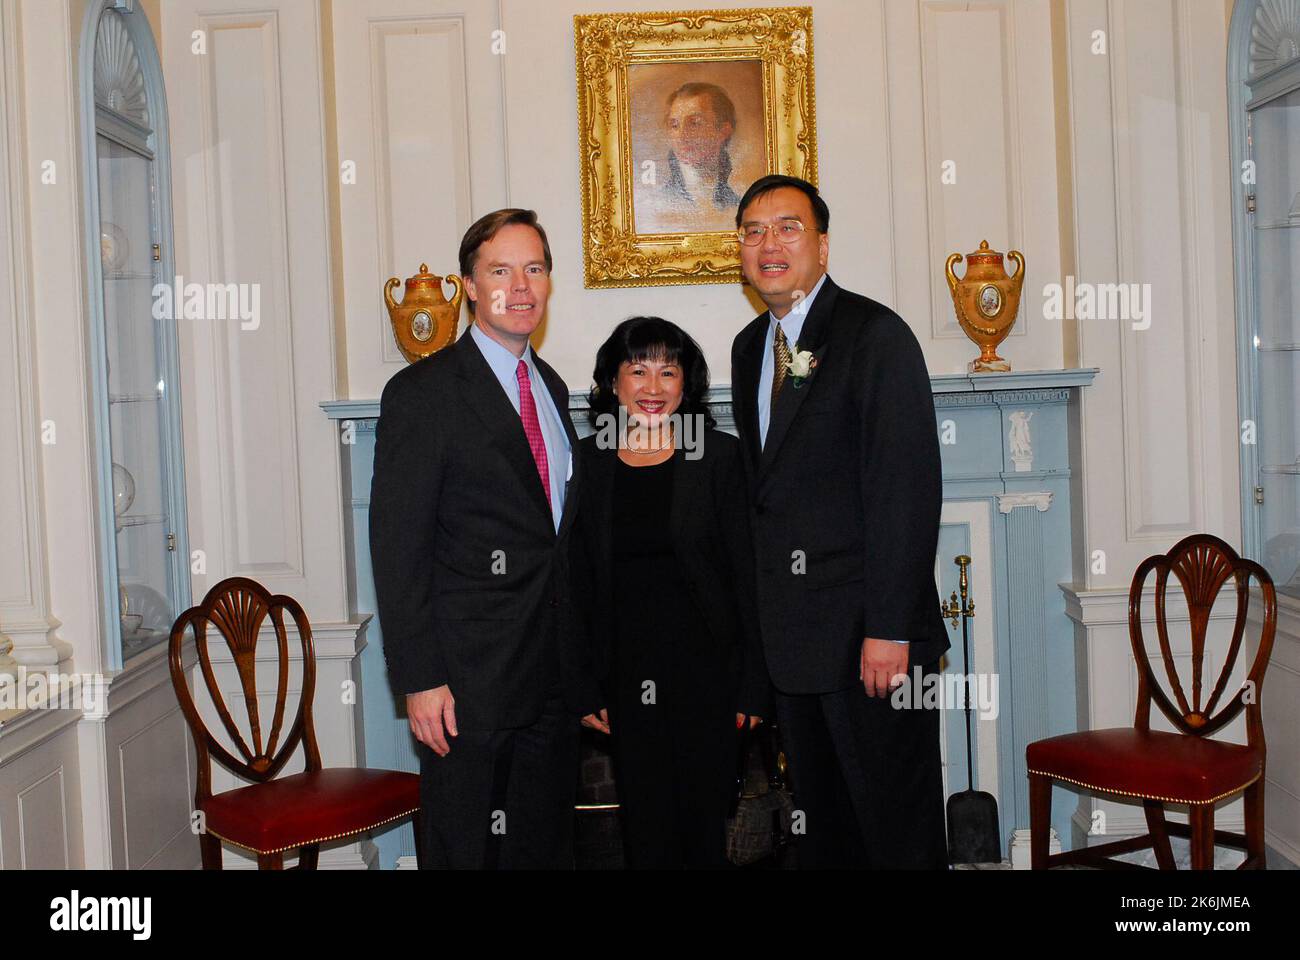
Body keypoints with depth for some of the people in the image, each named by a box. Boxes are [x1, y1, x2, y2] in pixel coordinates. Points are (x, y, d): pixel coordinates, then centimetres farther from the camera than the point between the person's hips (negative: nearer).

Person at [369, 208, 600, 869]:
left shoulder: (551, 387, 13)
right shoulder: (421, 393, -9)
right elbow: (398, 547, -12)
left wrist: (579, 666, 15)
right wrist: (419, 679, -17)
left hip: (553, 674, 7)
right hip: (468, 678, -6)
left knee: (547, 846, 15)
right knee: (466, 850, 4)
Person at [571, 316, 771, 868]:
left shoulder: (719, 456, -1)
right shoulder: (586, 463, 3)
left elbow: (747, 574, -2)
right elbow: (577, 584, 6)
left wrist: (754, 683, -6)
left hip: (705, 668, -1)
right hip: (627, 675, 2)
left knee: (704, 818, 6)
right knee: (644, 825, 8)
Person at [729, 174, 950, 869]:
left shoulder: (875, 335, -11)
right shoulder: (750, 347, 14)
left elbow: (908, 490, -17)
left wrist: (889, 629, -21)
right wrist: (759, 615, 10)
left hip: (868, 630, -7)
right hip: (791, 631, 7)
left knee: (897, 823, 4)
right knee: (821, 818, 17)